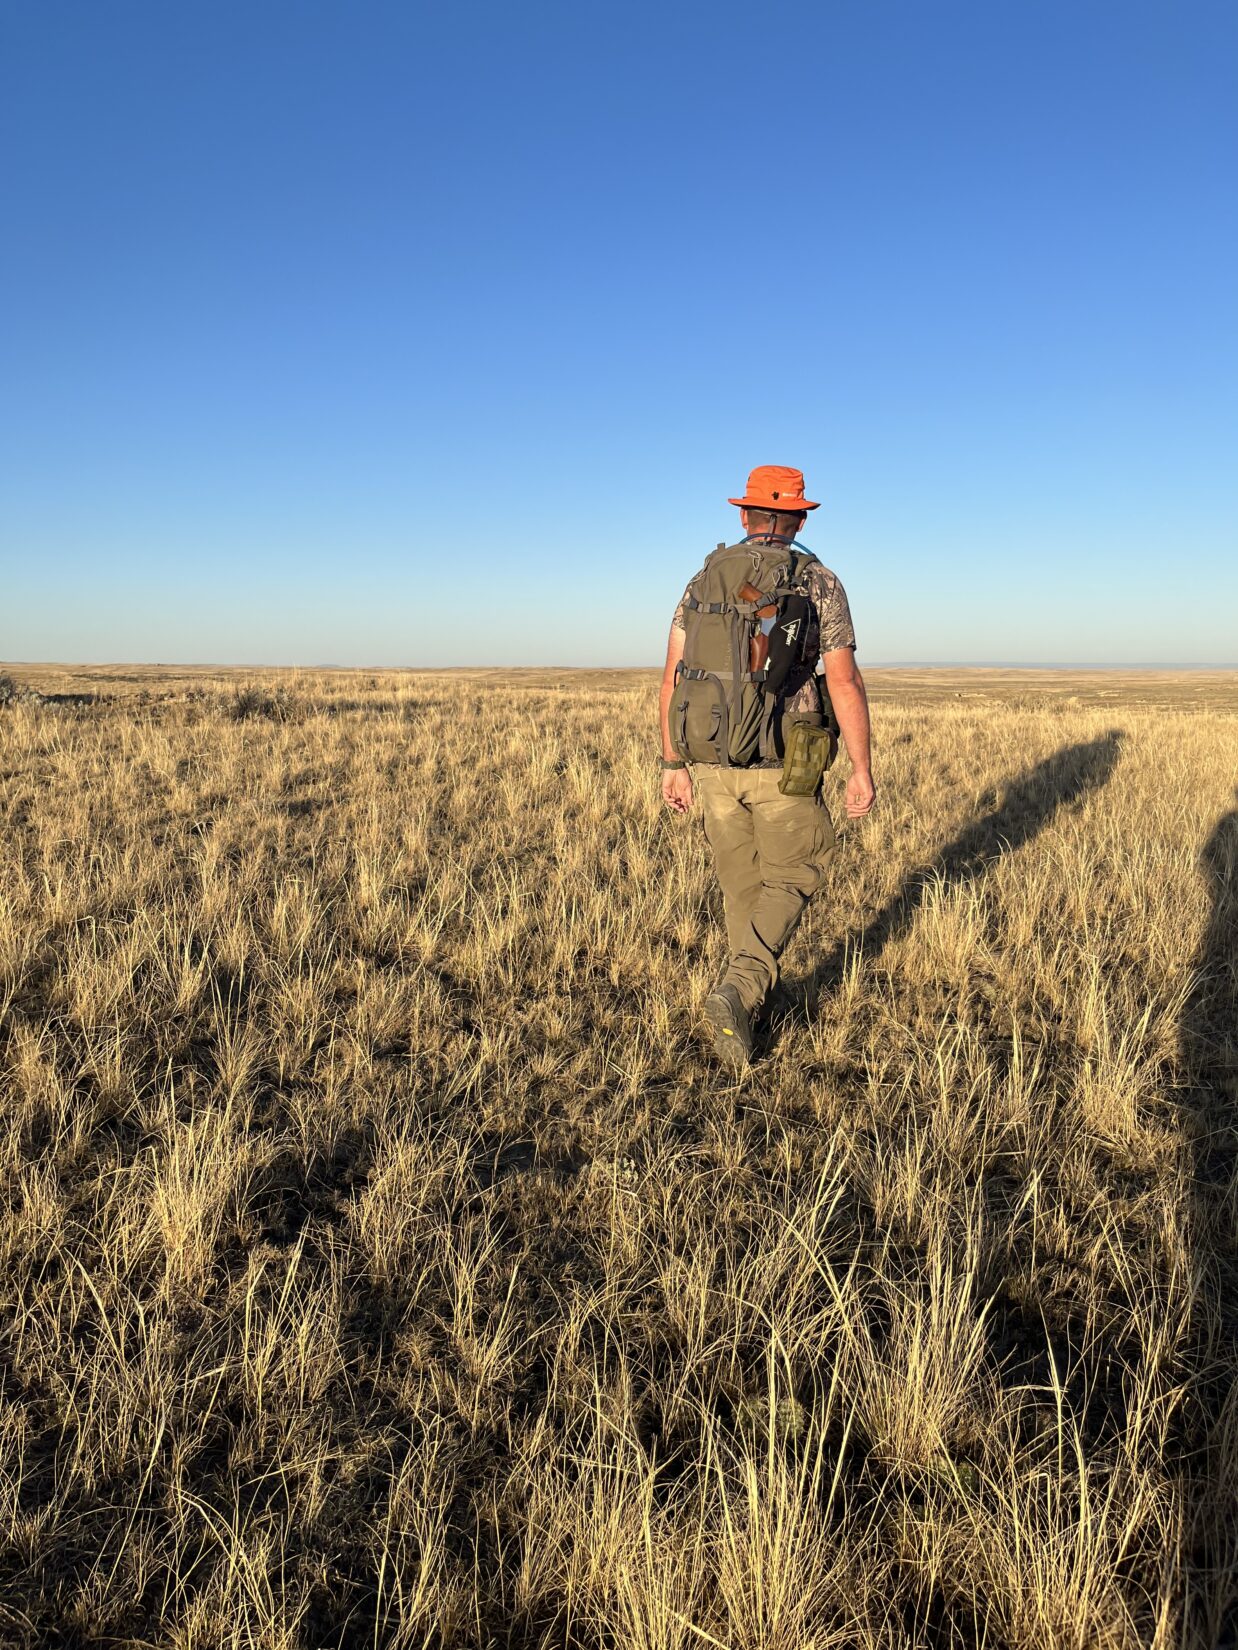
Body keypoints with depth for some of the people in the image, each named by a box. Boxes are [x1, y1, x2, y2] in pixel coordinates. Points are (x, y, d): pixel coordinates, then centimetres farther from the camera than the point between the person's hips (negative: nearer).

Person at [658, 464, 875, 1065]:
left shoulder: (704, 581, 5)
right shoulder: (820, 583, -5)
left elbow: (672, 680, 2)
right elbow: (845, 684, -11)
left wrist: (673, 764, 10)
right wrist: (862, 770, -4)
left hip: (714, 762, 4)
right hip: (785, 767, -3)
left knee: (742, 885, 18)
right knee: (790, 880, 12)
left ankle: (748, 1003, 30)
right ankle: (737, 989, -9)